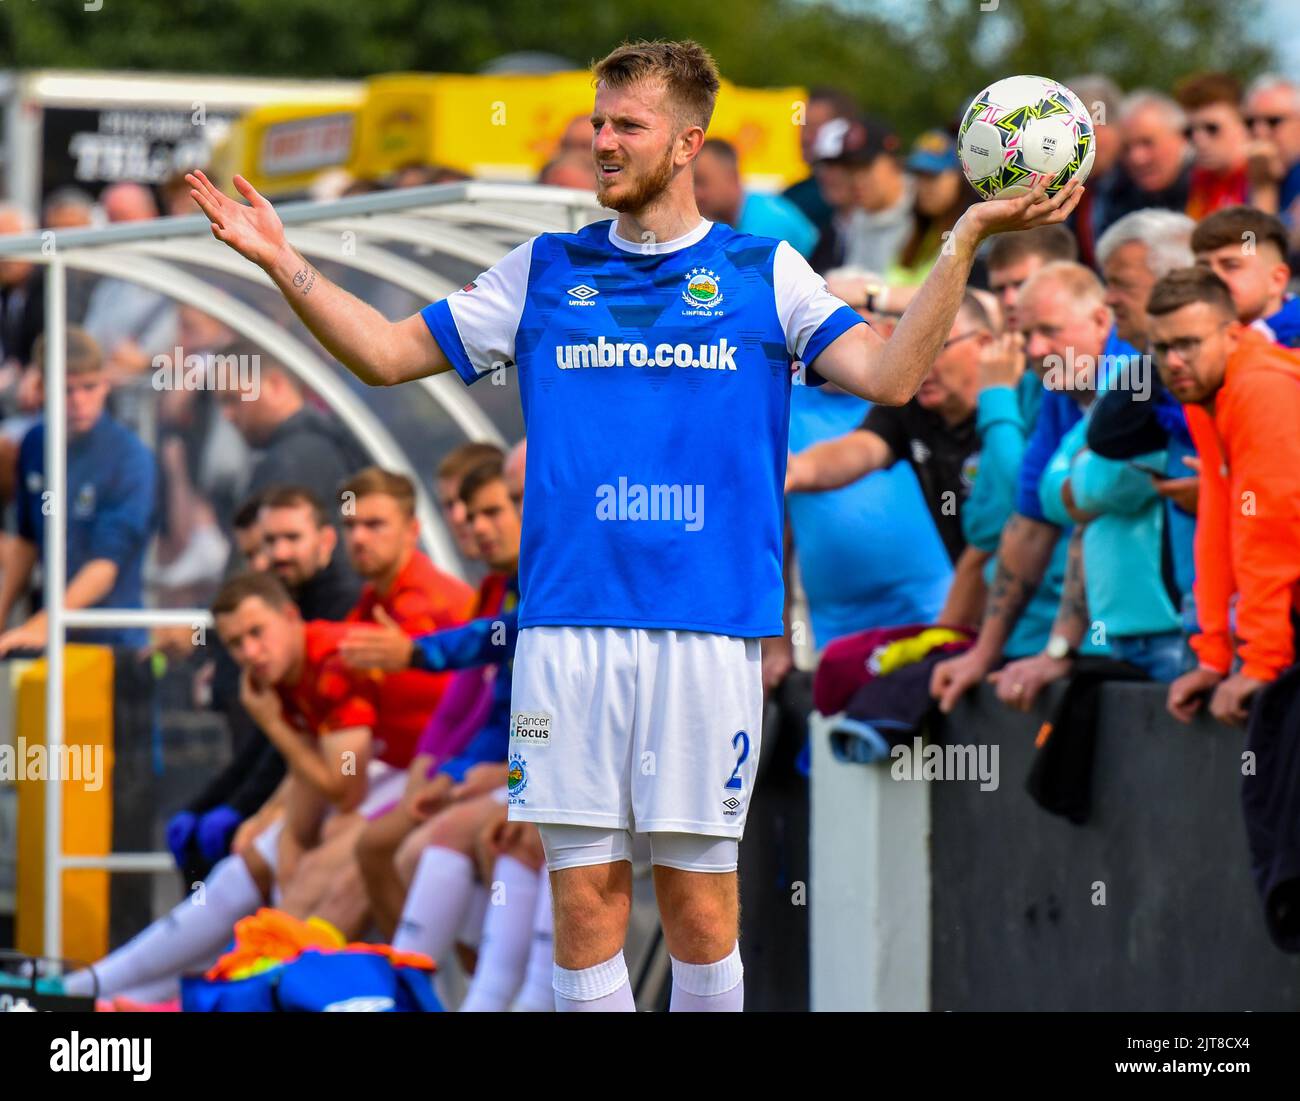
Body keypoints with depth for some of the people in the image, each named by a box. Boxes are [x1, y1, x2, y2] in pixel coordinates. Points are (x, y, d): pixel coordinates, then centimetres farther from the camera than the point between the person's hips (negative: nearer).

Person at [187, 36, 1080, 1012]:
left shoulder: (764, 272, 8)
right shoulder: (544, 272, 13)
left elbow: (890, 376, -3)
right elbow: (388, 352, 15)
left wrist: (965, 243, -10)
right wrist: (282, 263, 4)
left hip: (708, 628, -2)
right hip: (567, 627, 2)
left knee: (700, 903, 0)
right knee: (585, 898, 0)